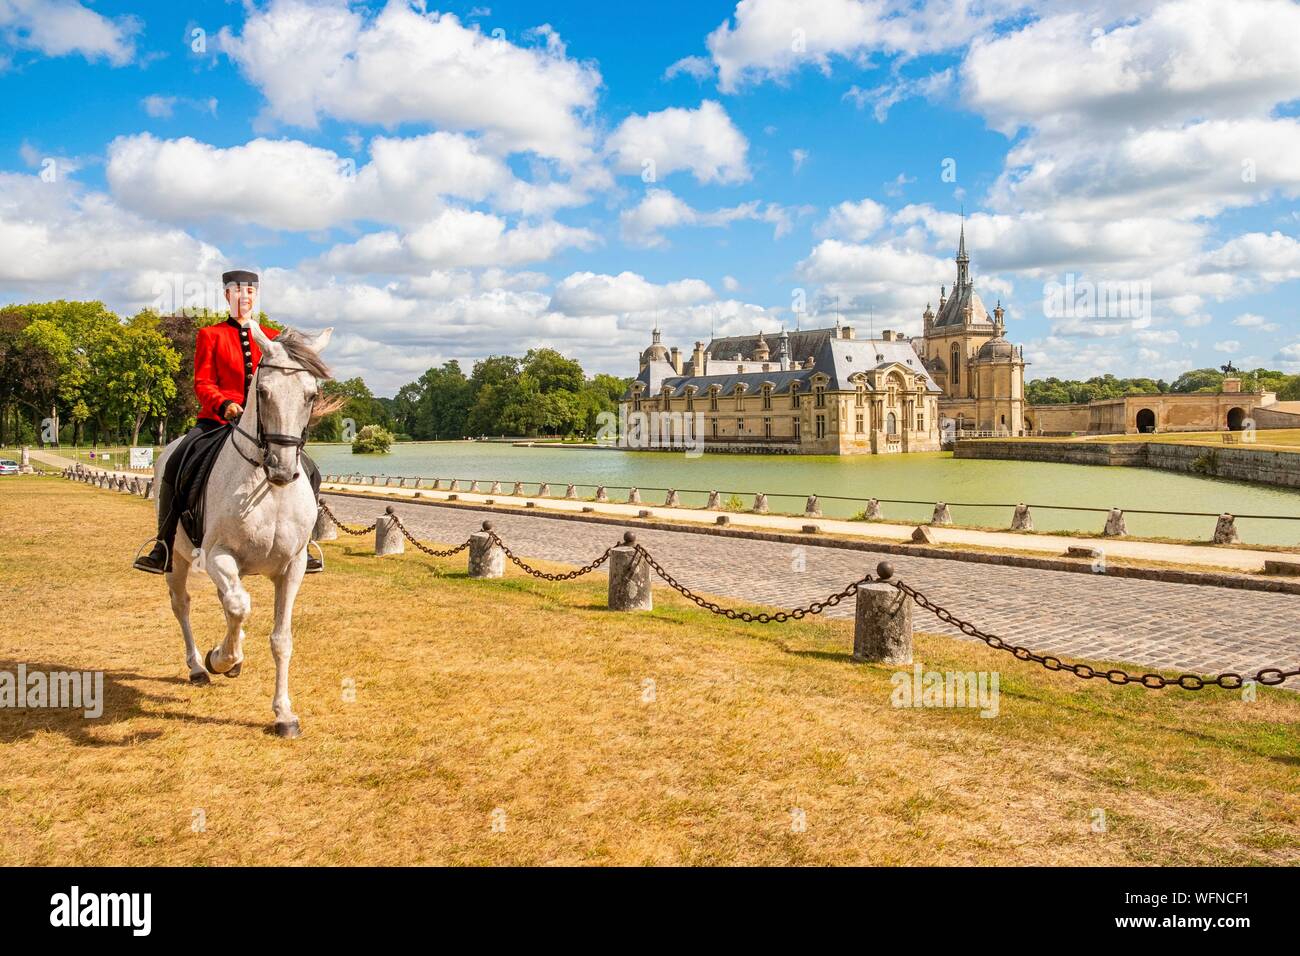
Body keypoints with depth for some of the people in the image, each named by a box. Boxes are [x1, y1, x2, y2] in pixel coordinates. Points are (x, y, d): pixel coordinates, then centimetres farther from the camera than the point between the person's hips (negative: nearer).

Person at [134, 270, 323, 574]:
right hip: (218, 420, -2)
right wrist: (224, 405, -20)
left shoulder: (273, 339, 15)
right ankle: (164, 549, -12)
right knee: (175, 465, -24)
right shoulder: (209, 336, 10)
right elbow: (202, 383, 1)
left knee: (309, 472, -12)